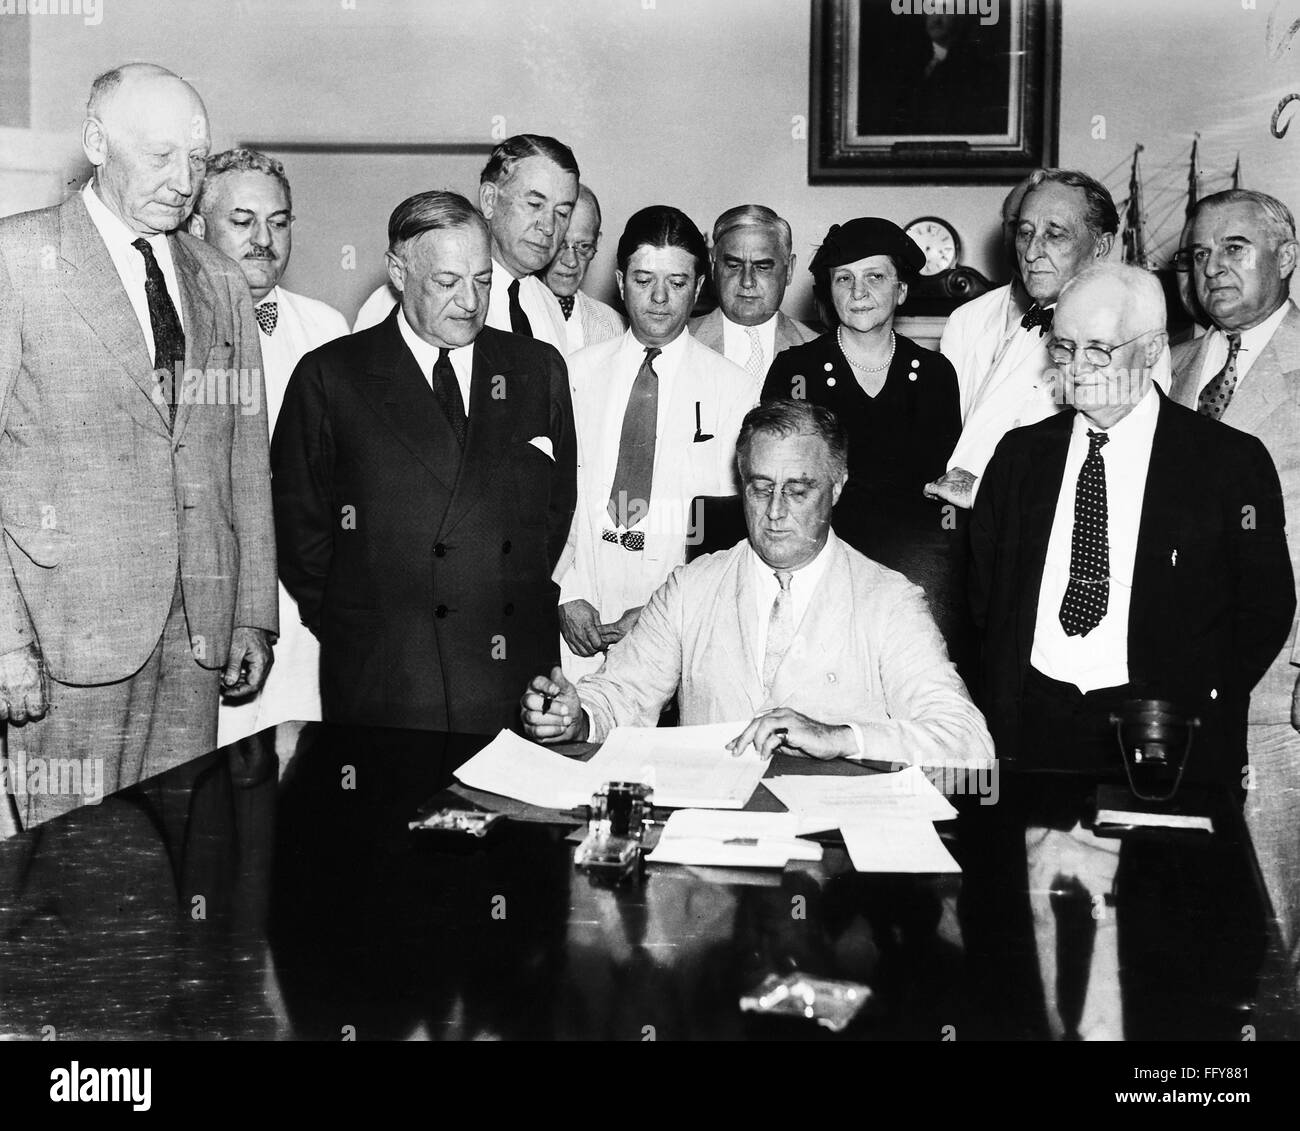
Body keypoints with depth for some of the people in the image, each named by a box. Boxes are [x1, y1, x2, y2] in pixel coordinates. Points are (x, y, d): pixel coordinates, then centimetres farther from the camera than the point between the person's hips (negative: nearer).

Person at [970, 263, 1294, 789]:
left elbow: (1266, 607, 4)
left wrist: (1191, 710, -5)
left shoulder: (1232, 460, 2)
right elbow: (983, 585, 14)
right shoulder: (1021, 453, 11)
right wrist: (1000, 714, 2)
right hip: (1030, 723, 2)